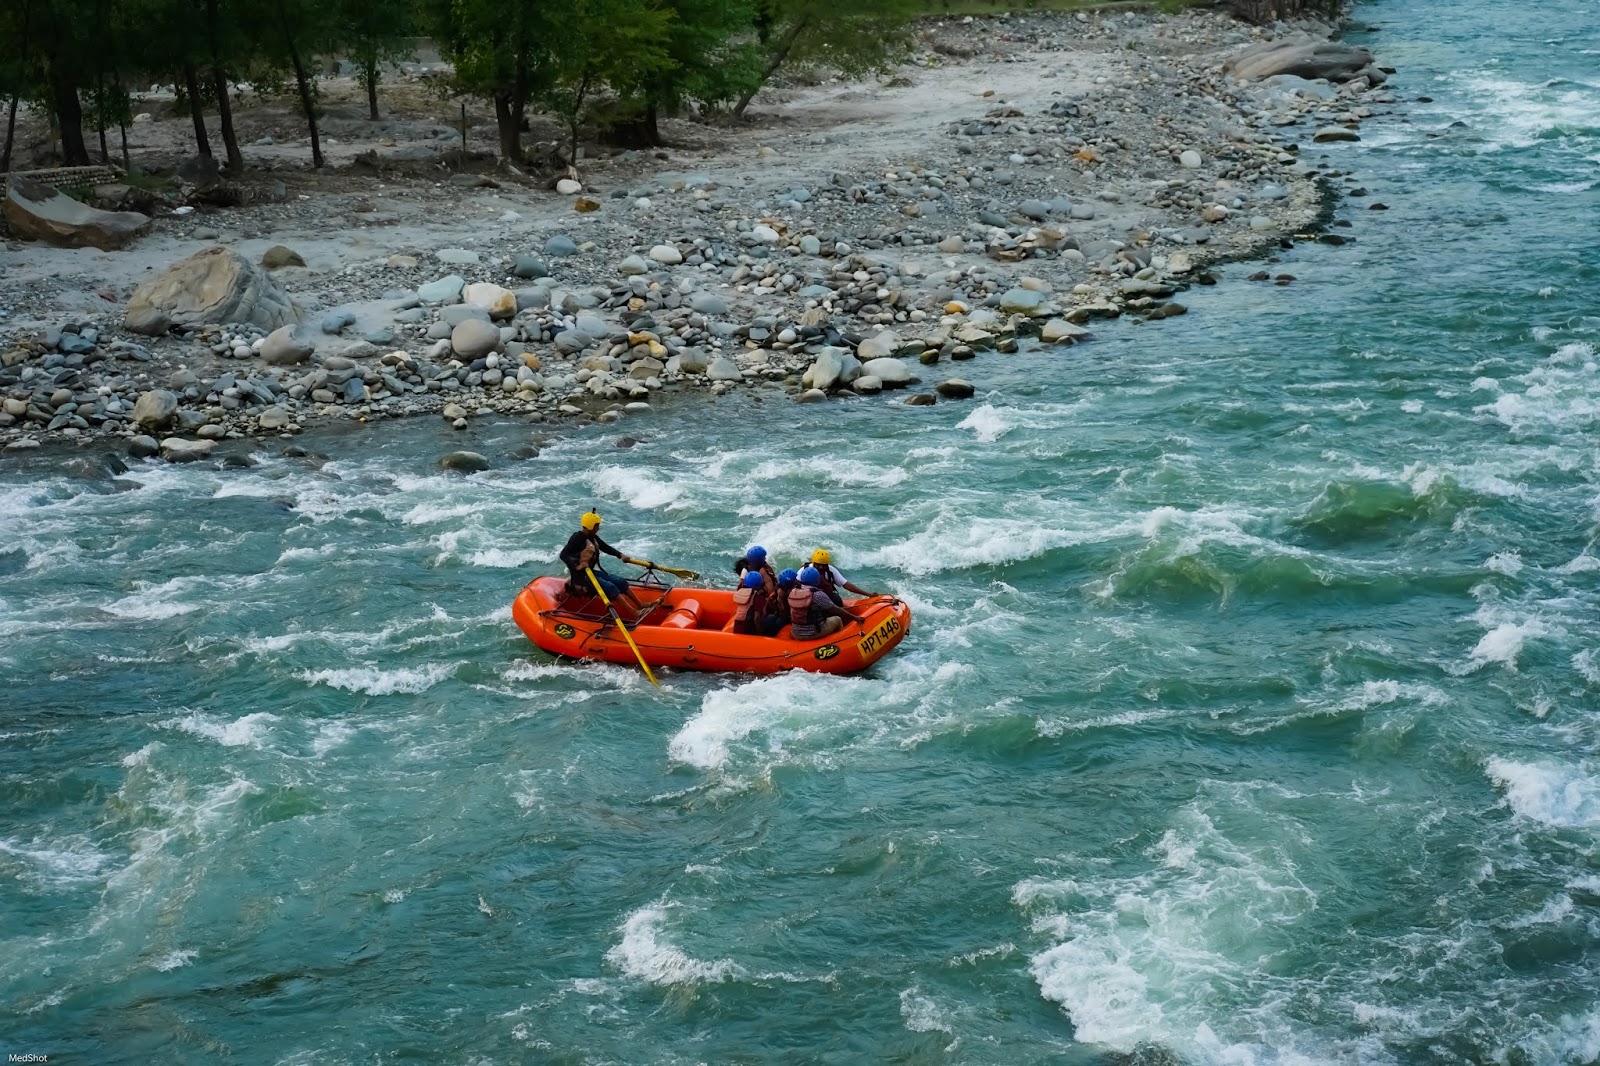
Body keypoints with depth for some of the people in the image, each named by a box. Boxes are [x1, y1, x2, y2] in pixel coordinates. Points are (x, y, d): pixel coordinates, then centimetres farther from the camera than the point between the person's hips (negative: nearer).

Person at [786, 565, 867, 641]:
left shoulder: (792, 593, -2)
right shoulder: (818, 595, -19)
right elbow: (837, 611, -11)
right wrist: (855, 618, -1)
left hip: (796, 635, 5)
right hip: (813, 634, -5)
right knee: (837, 619, 15)